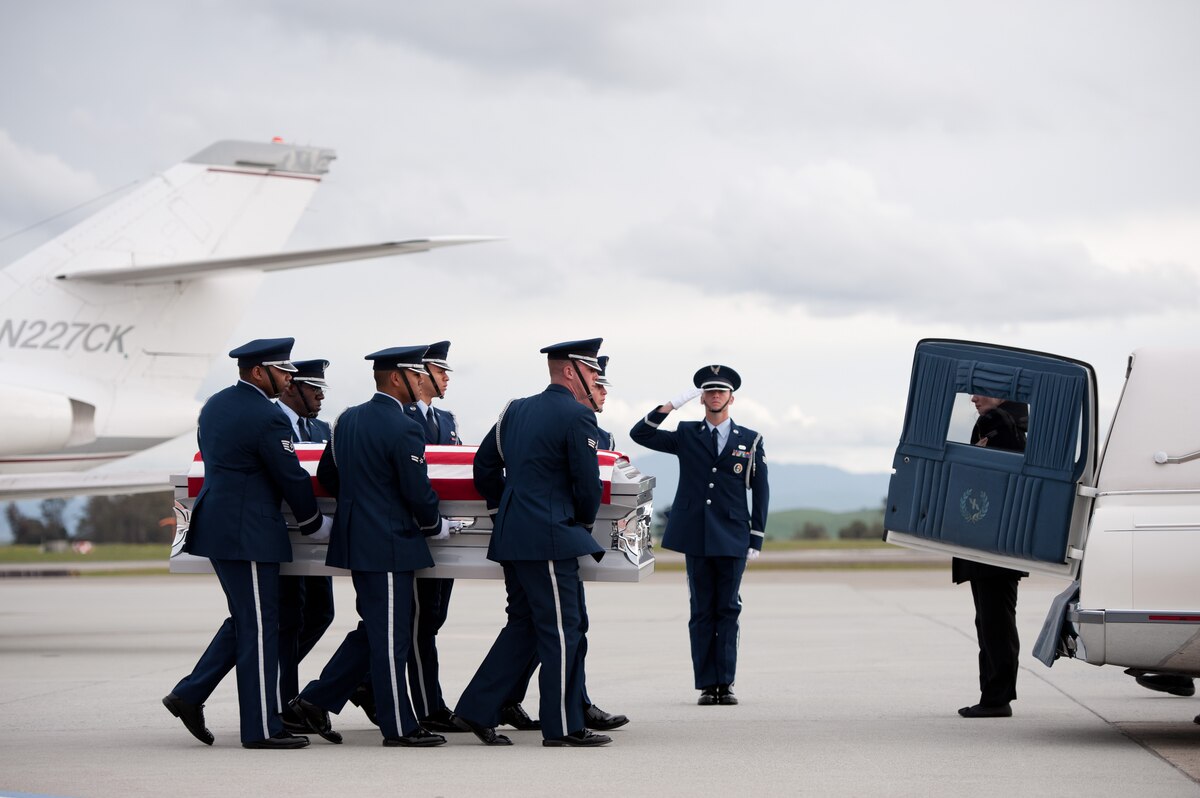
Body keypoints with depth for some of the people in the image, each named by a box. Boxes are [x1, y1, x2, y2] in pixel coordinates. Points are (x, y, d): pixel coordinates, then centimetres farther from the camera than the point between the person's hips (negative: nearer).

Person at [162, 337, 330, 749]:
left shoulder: (215, 405, 12)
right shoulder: (267, 417, -16)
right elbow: (292, 477, -11)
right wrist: (313, 524, 5)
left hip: (217, 525, 10)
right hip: (248, 534, -10)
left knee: (245, 620, 18)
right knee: (259, 628, -3)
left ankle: (190, 695, 16)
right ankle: (262, 728, 2)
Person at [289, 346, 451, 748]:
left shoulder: (347, 419, 9)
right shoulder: (404, 429, -16)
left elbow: (325, 474, 18)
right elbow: (419, 493, -15)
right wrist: (436, 526, 5)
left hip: (355, 541, 9)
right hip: (389, 545, -9)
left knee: (373, 631, 18)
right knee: (390, 638, -2)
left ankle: (317, 699, 16)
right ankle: (399, 727, 5)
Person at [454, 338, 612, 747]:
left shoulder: (516, 410, 14)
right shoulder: (577, 416, -10)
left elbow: (484, 466, 18)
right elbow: (588, 483, -10)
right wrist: (584, 522, 8)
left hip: (511, 538, 8)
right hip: (550, 538, -8)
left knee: (522, 624, 15)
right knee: (561, 630, -2)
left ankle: (477, 709, 13)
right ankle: (563, 726, 1)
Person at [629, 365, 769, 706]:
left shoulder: (751, 440, 8)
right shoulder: (686, 435, 9)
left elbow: (760, 492, 8)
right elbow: (640, 434, 1)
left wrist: (756, 539, 2)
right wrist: (671, 405, -9)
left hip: (733, 538, 0)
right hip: (696, 537, 0)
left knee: (728, 611, 0)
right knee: (701, 612, 2)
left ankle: (725, 683, 2)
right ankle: (707, 685, 3)